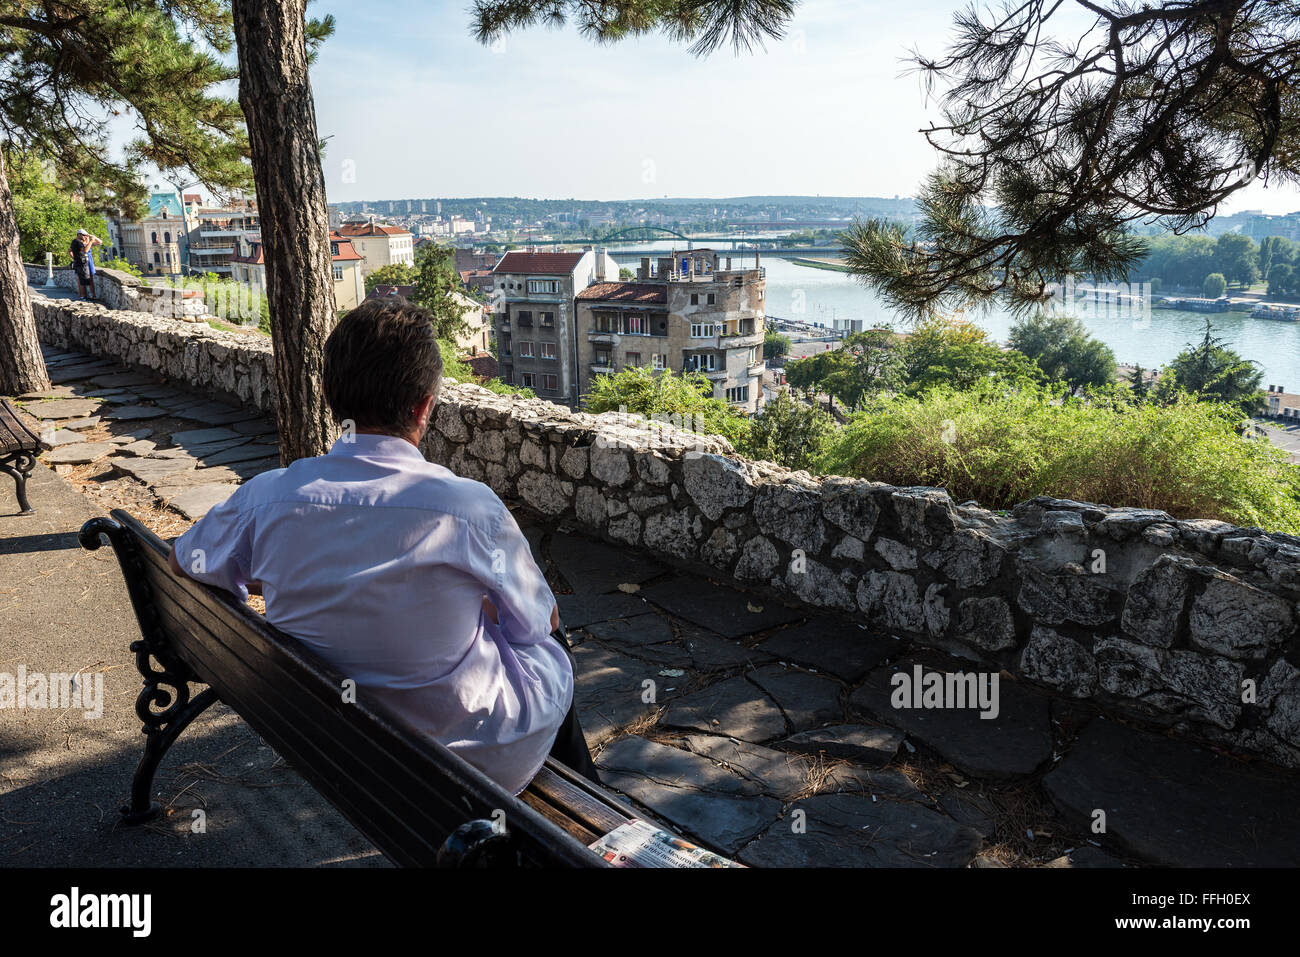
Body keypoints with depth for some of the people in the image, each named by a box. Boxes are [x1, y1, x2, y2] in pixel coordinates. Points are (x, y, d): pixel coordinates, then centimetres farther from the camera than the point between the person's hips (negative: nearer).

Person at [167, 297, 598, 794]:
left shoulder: (267, 497, -16)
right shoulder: (470, 508, -27)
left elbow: (182, 563, 8)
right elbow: (540, 621, -8)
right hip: (479, 758, -4)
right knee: (548, 653, 26)